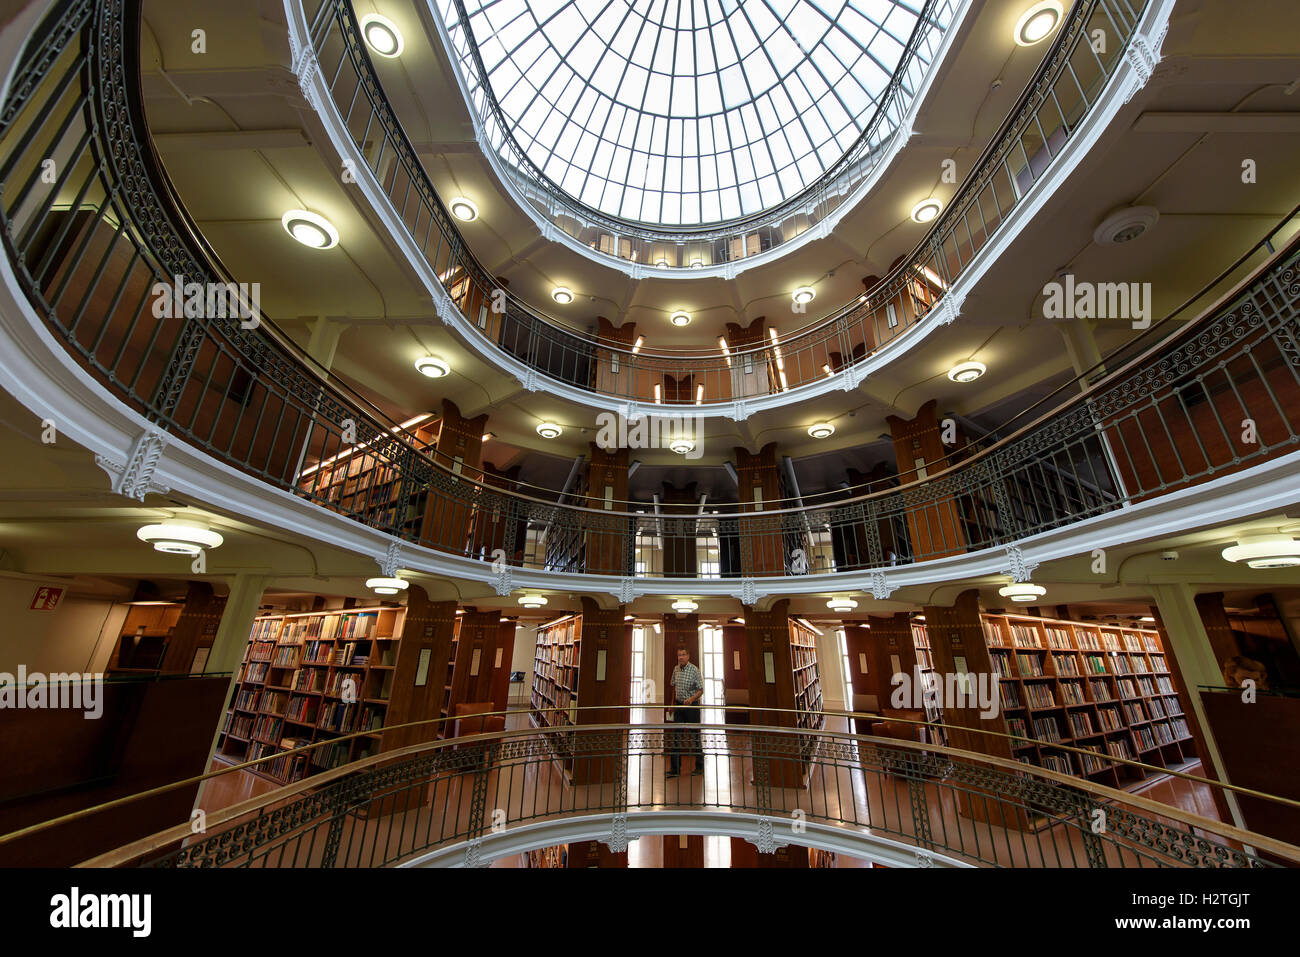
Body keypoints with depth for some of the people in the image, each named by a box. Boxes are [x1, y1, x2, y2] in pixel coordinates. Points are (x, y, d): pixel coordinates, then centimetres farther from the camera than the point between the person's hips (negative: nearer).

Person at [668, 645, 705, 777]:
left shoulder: (694, 670, -12)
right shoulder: (676, 669, 5)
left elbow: (700, 690, -13)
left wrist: (691, 699, -29)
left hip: (692, 706, -5)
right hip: (679, 706, 5)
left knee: (695, 736, 4)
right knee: (676, 736, 4)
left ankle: (699, 767, 19)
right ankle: (675, 769, 11)